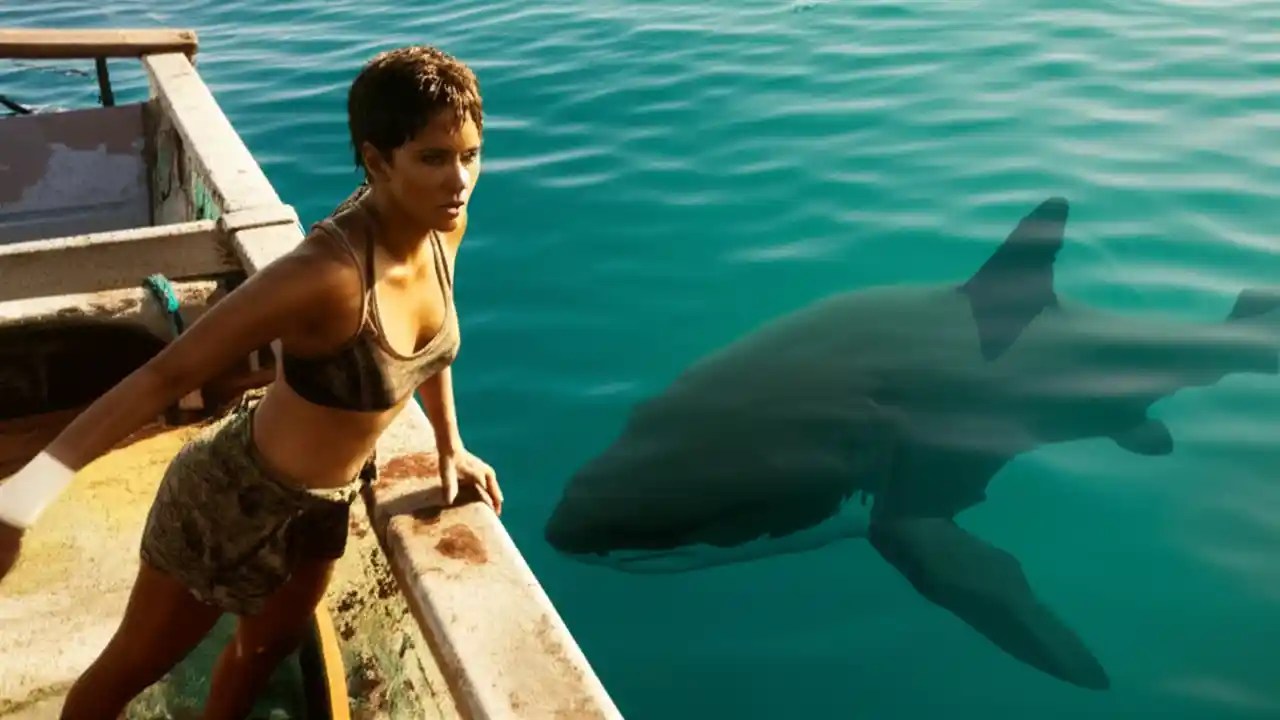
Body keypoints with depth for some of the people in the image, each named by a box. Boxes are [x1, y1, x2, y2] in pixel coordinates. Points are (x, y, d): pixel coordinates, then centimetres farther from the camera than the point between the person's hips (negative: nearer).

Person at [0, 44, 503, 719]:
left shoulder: (443, 225, -14)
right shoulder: (330, 271, -37)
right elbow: (168, 372, -36)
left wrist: (450, 447, 13)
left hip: (324, 500, 7)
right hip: (236, 494, -7)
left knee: (268, 646, 32)